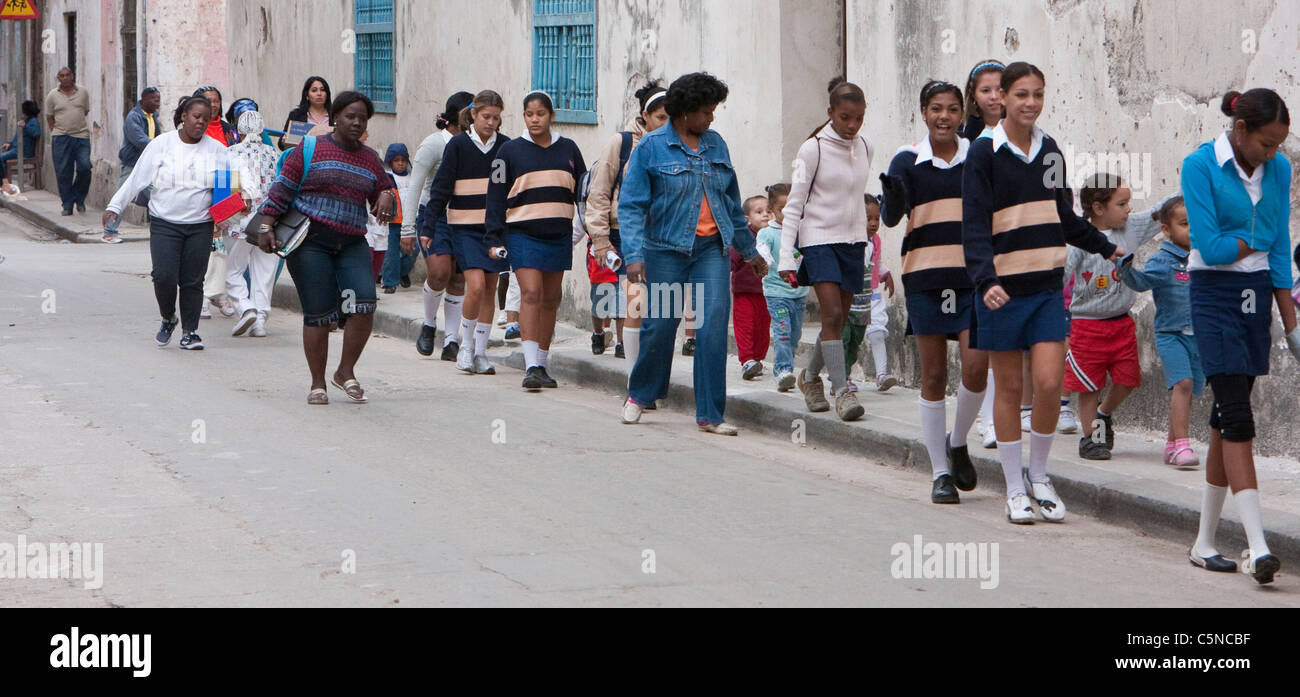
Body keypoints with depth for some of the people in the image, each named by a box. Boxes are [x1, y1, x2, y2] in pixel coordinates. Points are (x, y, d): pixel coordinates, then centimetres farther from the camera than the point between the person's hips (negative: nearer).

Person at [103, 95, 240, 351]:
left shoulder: (217, 150, 7)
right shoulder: (161, 145, 2)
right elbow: (136, 179, 3)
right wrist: (114, 207, 0)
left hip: (200, 226, 2)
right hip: (165, 224, -2)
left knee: (193, 281, 0)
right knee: (164, 276, -12)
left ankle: (189, 331, 11)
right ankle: (168, 318, 15)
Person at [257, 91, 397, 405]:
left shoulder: (370, 159, 14)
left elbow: (385, 192, 20)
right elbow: (282, 188, 2)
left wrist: (386, 198, -5)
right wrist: (267, 226, -6)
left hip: (352, 245, 3)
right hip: (311, 240, -3)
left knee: (364, 304, -15)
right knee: (318, 313, -4)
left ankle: (346, 372, 3)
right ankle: (318, 384, 8)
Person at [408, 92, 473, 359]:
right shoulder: (434, 144, -9)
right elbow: (414, 188, -10)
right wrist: (408, 229, -14)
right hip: (433, 215, -5)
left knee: (458, 280, 0)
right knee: (440, 272, -20)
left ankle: (451, 340, 5)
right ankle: (429, 324, 5)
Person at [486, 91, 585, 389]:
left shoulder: (568, 149, 10)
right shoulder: (511, 151, 2)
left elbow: (583, 192, 17)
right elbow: (496, 197, 2)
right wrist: (494, 239, -4)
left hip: (559, 234, 3)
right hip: (523, 232, -3)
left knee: (551, 298, 7)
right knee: (531, 293, -15)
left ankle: (542, 363, 17)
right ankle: (531, 366, -20)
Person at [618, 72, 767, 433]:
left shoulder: (716, 144, 11)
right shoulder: (651, 147, -4)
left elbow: (732, 202, 21)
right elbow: (631, 205, -7)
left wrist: (749, 250, 26)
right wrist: (633, 255, -18)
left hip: (711, 248, 3)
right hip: (667, 250, -3)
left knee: (714, 324, -8)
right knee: (660, 324, 2)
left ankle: (710, 414, -4)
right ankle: (640, 395, 28)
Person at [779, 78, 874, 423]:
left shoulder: (865, 148, 6)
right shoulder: (813, 149, -8)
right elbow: (794, 204, -7)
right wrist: (786, 257, -11)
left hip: (853, 239, 5)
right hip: (819, 238, -5)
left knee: (838, 320, 7)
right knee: (832, 314, -16)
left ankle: (810, 376, 29)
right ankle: (841, 391, -15)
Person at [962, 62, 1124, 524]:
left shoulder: (1050, 150, 9)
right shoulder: (984, 152, -7)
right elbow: (975, 224, -14)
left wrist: (1103, 246, 34)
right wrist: (986, 279, -28)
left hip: (1047, 286, 4)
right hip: (1002, 288, -4)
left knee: (1050, 383, -7)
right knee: (1009, 388, 3)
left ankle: (1039, 475, 13)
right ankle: (1015, 490, 14)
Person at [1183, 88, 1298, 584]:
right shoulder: (1200, 165, -10)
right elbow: (1210, 247, -15)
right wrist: (1258, 239, 0)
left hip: (1258, 297, 5)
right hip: (1215, 297, -5)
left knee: (1229, 418, 7)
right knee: (1237, 417, -12)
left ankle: (1205, 540, 16)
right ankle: (1257, 548, -18)